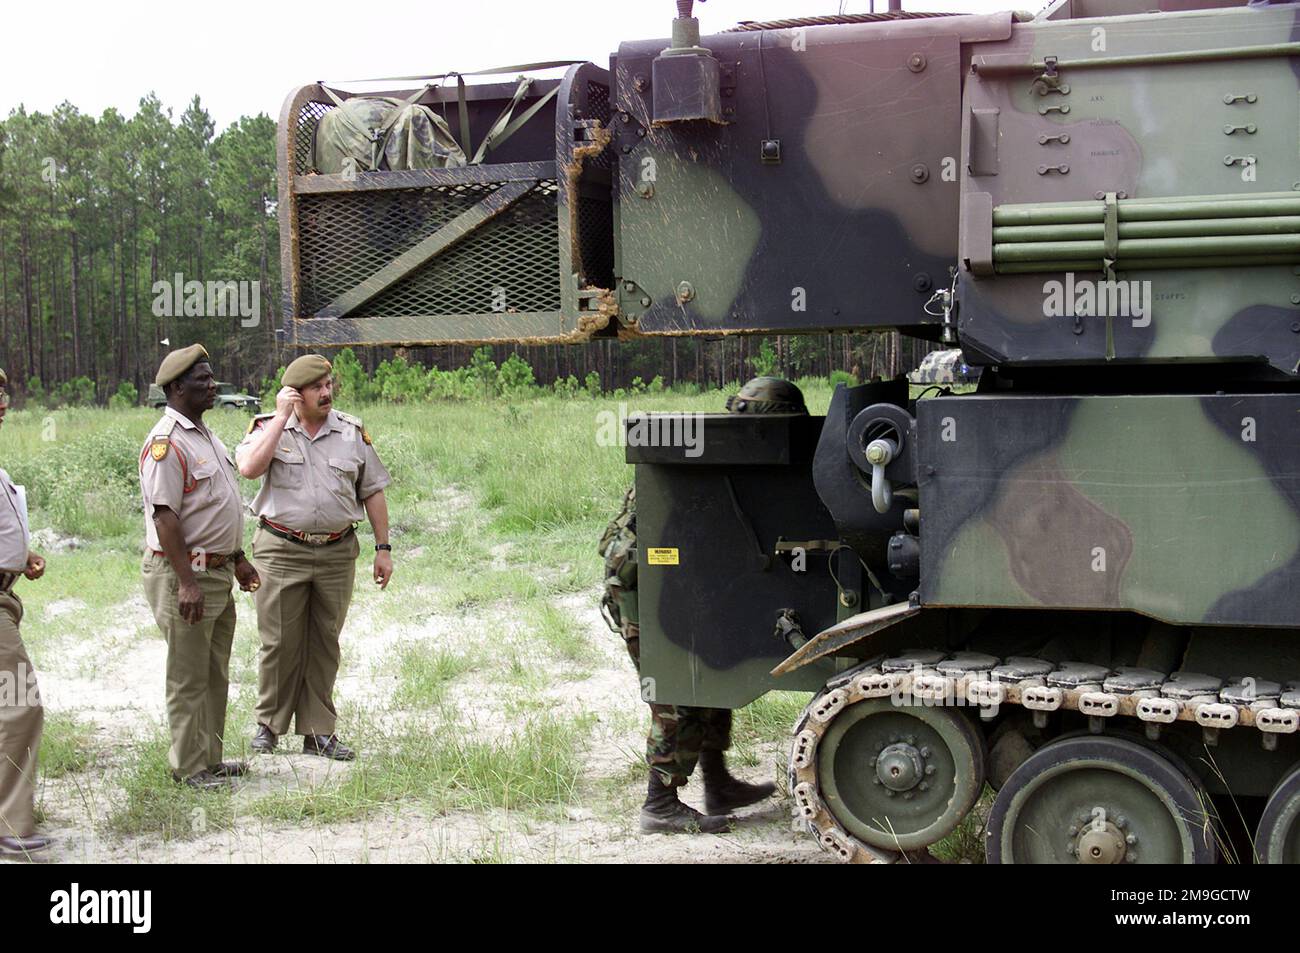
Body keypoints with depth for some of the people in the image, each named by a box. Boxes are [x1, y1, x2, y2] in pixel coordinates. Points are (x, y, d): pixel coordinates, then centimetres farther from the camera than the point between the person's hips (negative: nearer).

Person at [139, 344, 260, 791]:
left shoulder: (205, 435, 15)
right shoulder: (167, 443, -17)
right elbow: (165, 516, -22)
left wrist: (237, 558, 23)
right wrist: (186, 582, -25)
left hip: (217, 572, 10)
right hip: (185, 573, -10)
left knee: (215, 673, 16)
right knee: (189, 678, -1)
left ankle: (210, 757, 26)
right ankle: (189, 767, 7)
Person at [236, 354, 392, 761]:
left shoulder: (352, 433, 6)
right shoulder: (269, 427, -1)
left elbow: (373, 492, 10)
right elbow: (248, 467, -21)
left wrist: (383, 548, 6)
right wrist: (282, 417, -17)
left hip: (337, 552, 3)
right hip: (282, 551, -2)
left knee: (325, 644, 8)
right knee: (280, 642, 2)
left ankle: (318, 732, 16)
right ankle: (270, 723, 19)